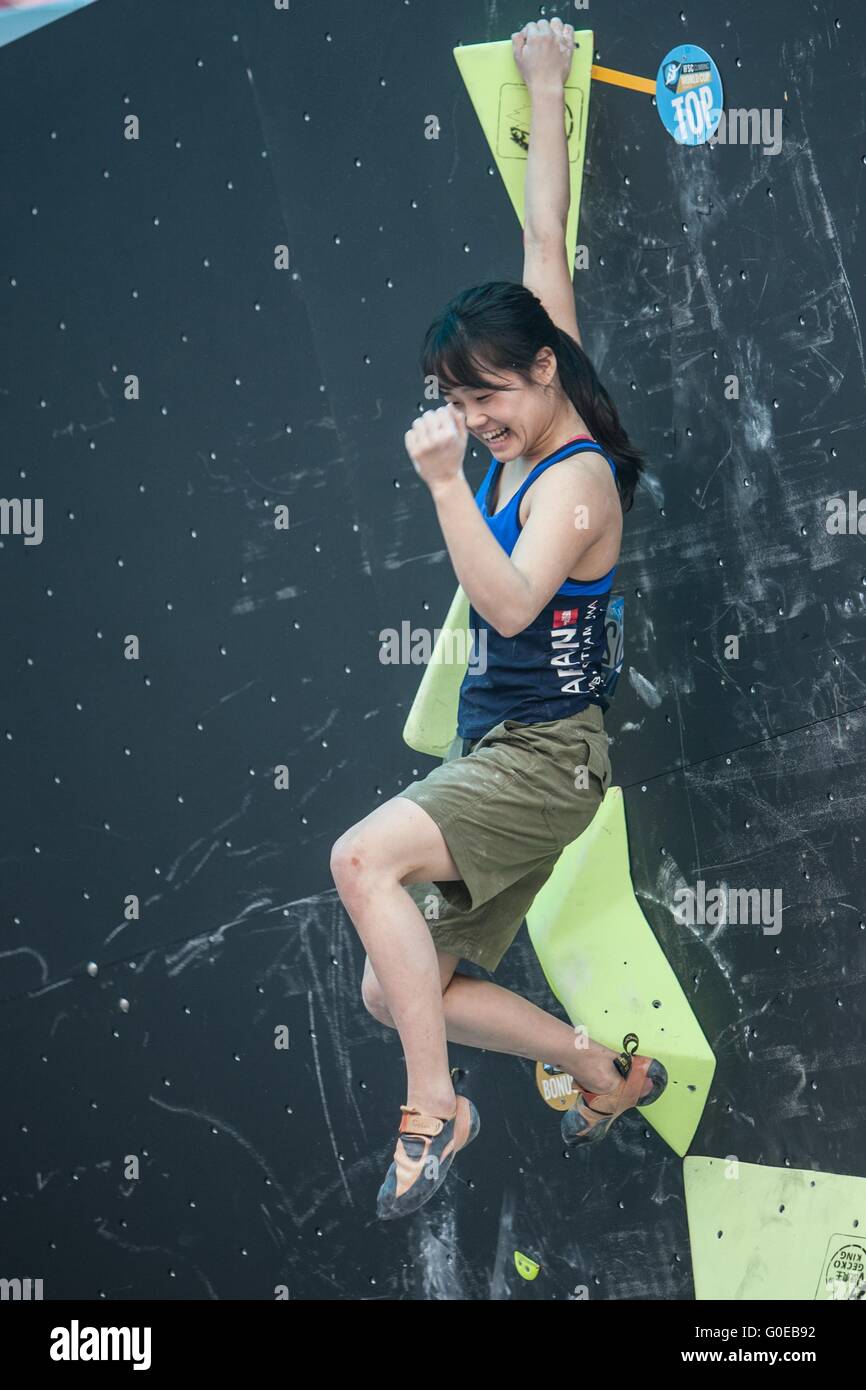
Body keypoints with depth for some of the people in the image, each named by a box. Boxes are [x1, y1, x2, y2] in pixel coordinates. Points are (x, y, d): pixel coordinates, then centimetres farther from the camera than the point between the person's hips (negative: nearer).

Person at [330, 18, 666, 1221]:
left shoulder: (579, 480, -16)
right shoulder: (525, 438, 7)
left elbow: (508, 601, -31)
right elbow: (546, 247, 14)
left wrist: (446, 484, -39)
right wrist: (543, 93, 21)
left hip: (547, 755, -9)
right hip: (496, 755, 9)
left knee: (364, 857, -32)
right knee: (397, 990, 8)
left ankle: (434, 1111, -20)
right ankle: (609, 1073, 24)